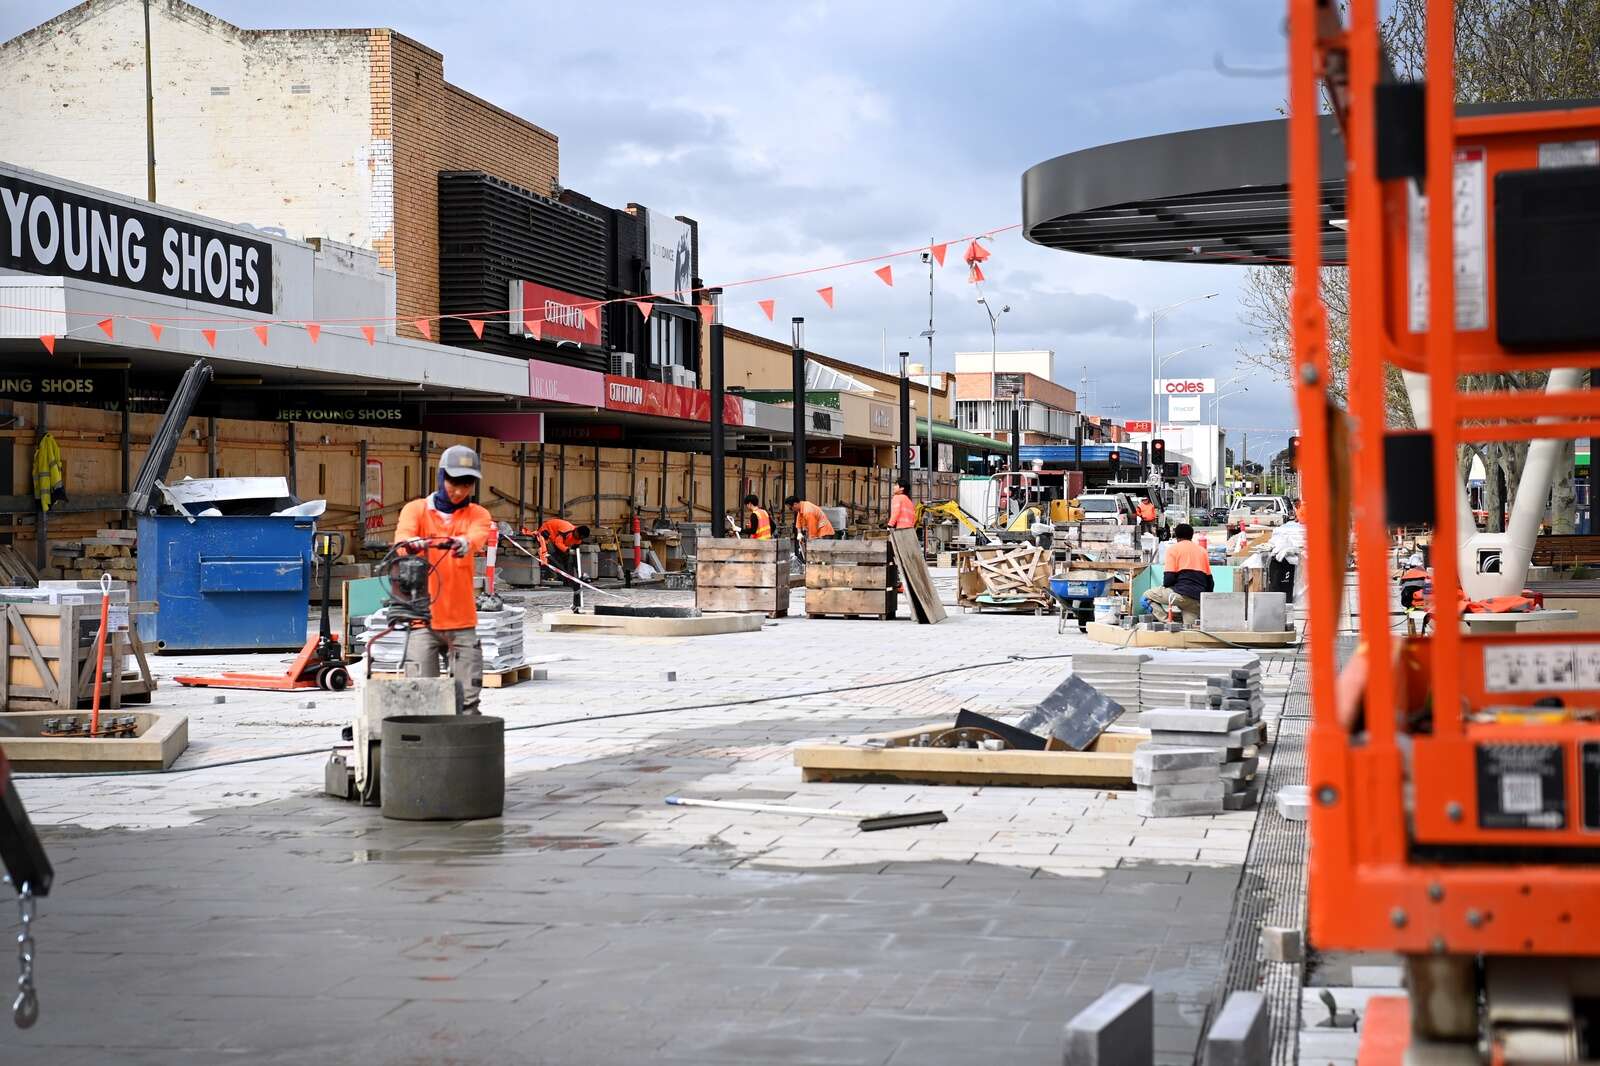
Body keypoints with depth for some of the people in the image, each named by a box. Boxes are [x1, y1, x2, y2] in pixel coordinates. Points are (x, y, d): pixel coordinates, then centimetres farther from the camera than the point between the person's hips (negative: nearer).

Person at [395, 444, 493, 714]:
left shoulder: (478, 515, 8)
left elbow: (477, 538, -16)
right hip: (423, 619, -2)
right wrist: (412, 543, -43)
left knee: (467, 698, 0)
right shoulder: (416, 509, 4)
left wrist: (464, 544, -41)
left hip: (462, 621, 2)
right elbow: (403, 536, -18)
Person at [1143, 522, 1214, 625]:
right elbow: (1210, 581, 20)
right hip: (1199, 599, 5)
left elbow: (1169, 578, -4)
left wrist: (1164, 586, 17)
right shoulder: (1202, 551, 22)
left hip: (1182, 593, -5)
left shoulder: (1173, 549, 6)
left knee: (1147, 596, 11)